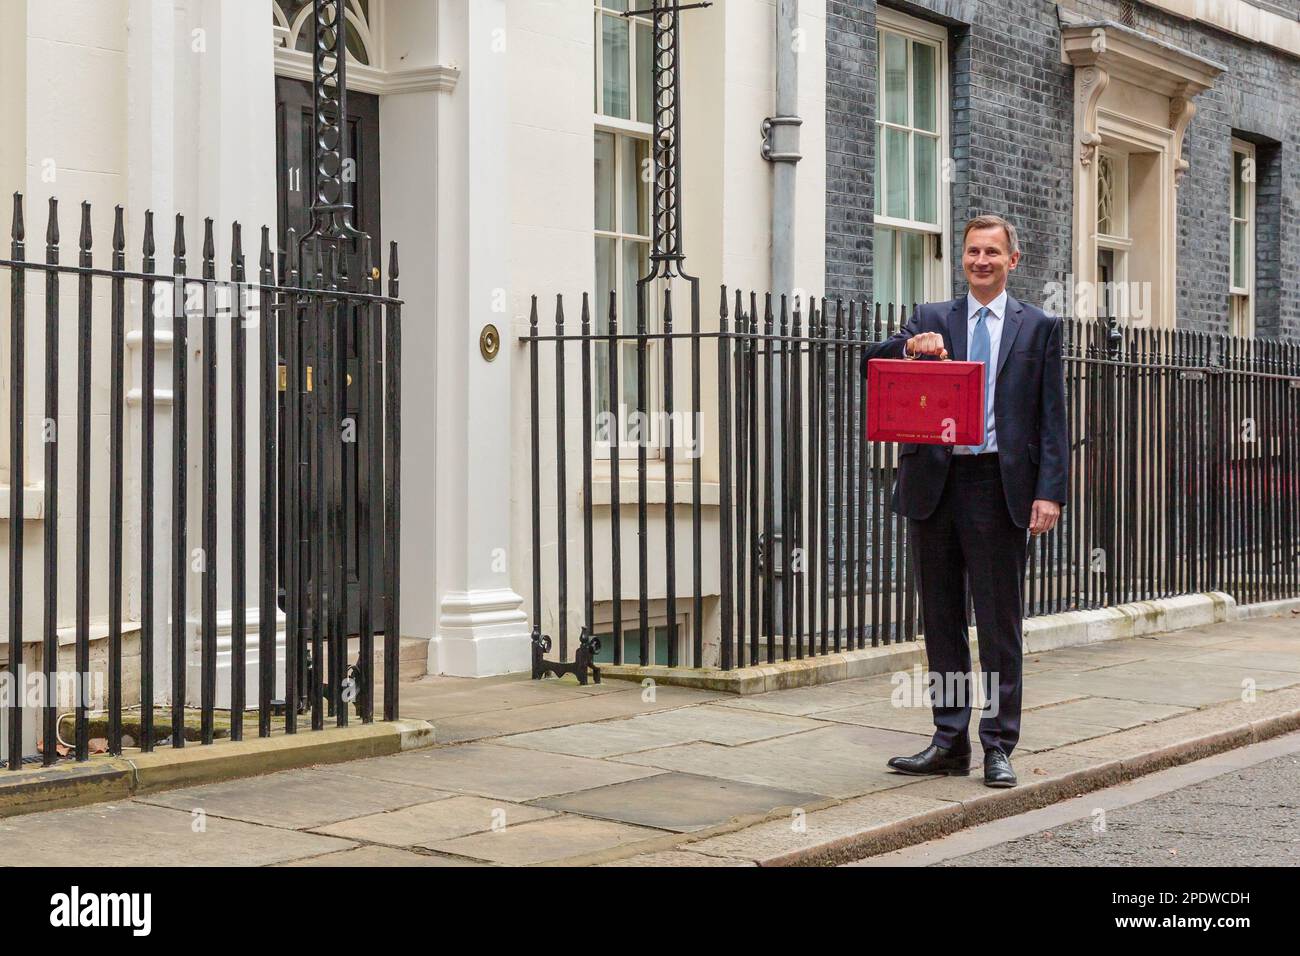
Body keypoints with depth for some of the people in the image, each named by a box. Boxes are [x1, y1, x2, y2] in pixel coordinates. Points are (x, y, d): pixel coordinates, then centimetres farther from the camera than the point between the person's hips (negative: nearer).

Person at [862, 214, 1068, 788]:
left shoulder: (1038, 327, 8)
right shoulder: (931, 319, 13)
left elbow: (1052, 418, 3)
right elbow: (871, 363, 1)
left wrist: (1049, 493, -8)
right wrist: (911, 346, -19)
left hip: (1000, 486, -3)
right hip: (936, 483, 3)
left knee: (1000, 623, 2)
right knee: (941, 621, 8)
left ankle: (999, 746, 10)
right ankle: (950, 741, 17)